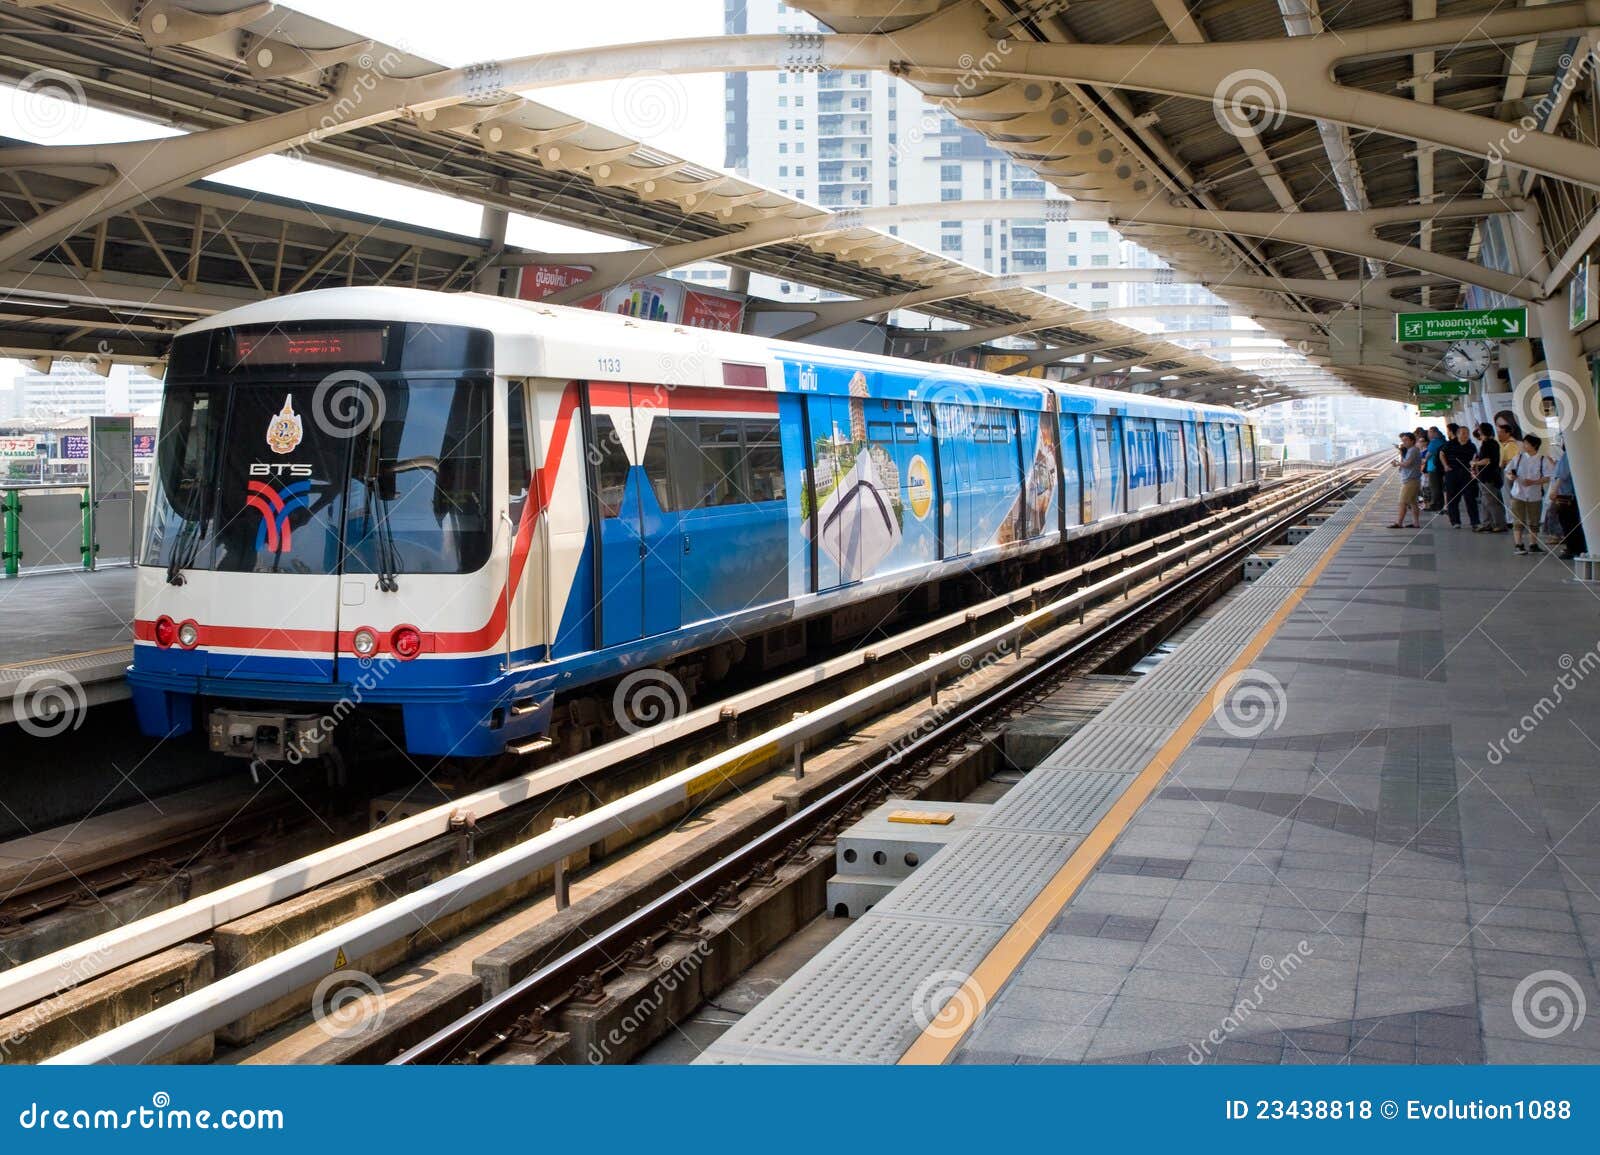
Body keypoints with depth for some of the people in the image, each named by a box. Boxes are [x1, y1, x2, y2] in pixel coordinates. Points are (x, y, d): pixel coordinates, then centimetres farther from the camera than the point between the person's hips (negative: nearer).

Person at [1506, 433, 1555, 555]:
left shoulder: (1543, 460, -3)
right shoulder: (1518, 458, 3)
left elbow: (1548, 478, -7)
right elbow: (1507, 472, 5)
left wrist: (1533, 482, -21)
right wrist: (1510, 476, -18)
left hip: (1535, 495, 0)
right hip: (1518, 494, 0)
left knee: (1533, 522, 11)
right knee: (1518, 521, -3)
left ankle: (1533, 545, 21)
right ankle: (1518, 545, 1)